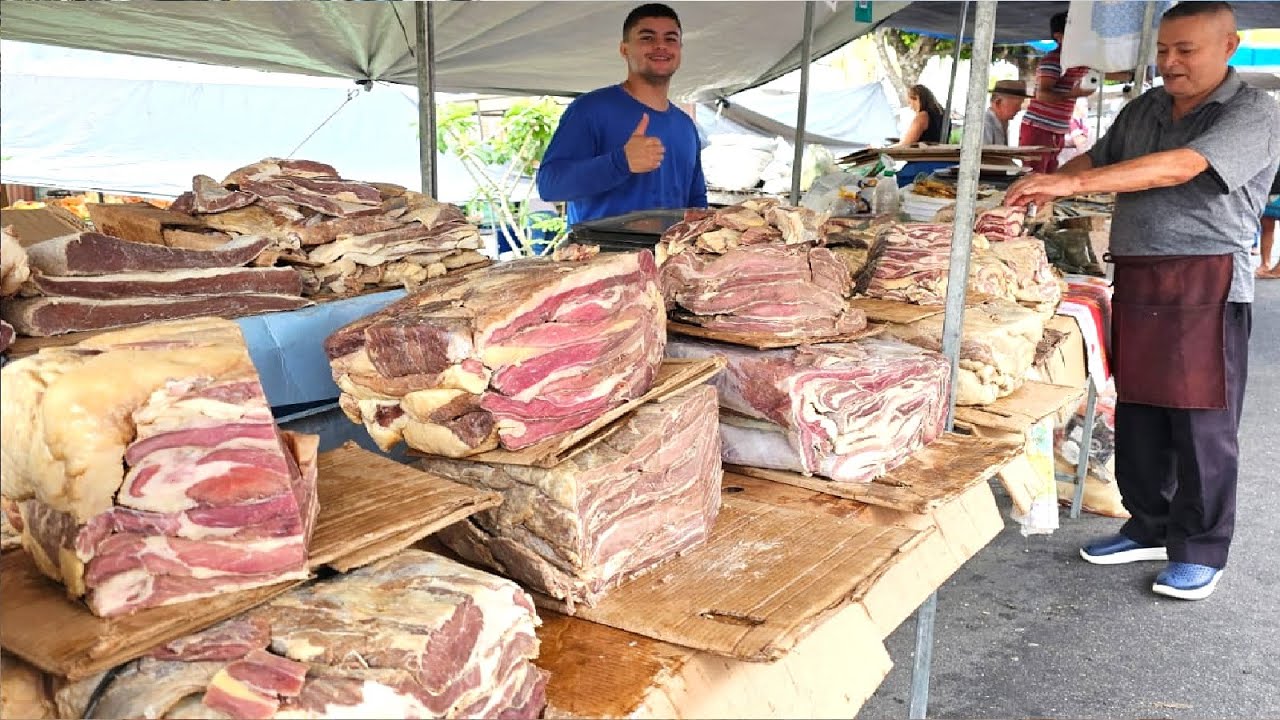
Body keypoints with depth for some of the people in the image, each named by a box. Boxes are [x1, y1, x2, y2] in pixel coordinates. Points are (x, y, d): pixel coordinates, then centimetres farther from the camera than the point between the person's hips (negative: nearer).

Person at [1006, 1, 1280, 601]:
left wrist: (1072, 183, -30)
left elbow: (1179, 168, -22)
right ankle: (1151, 527, 25)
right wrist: (1045, 185, -2)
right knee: (1137, 412, 11)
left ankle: (1201, 551, 10)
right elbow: (1099, 158, 21)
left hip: (1206, 286, -6)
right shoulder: (1145, 108, 15)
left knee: (1201, 422, -2)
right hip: (1136, 278, 7)